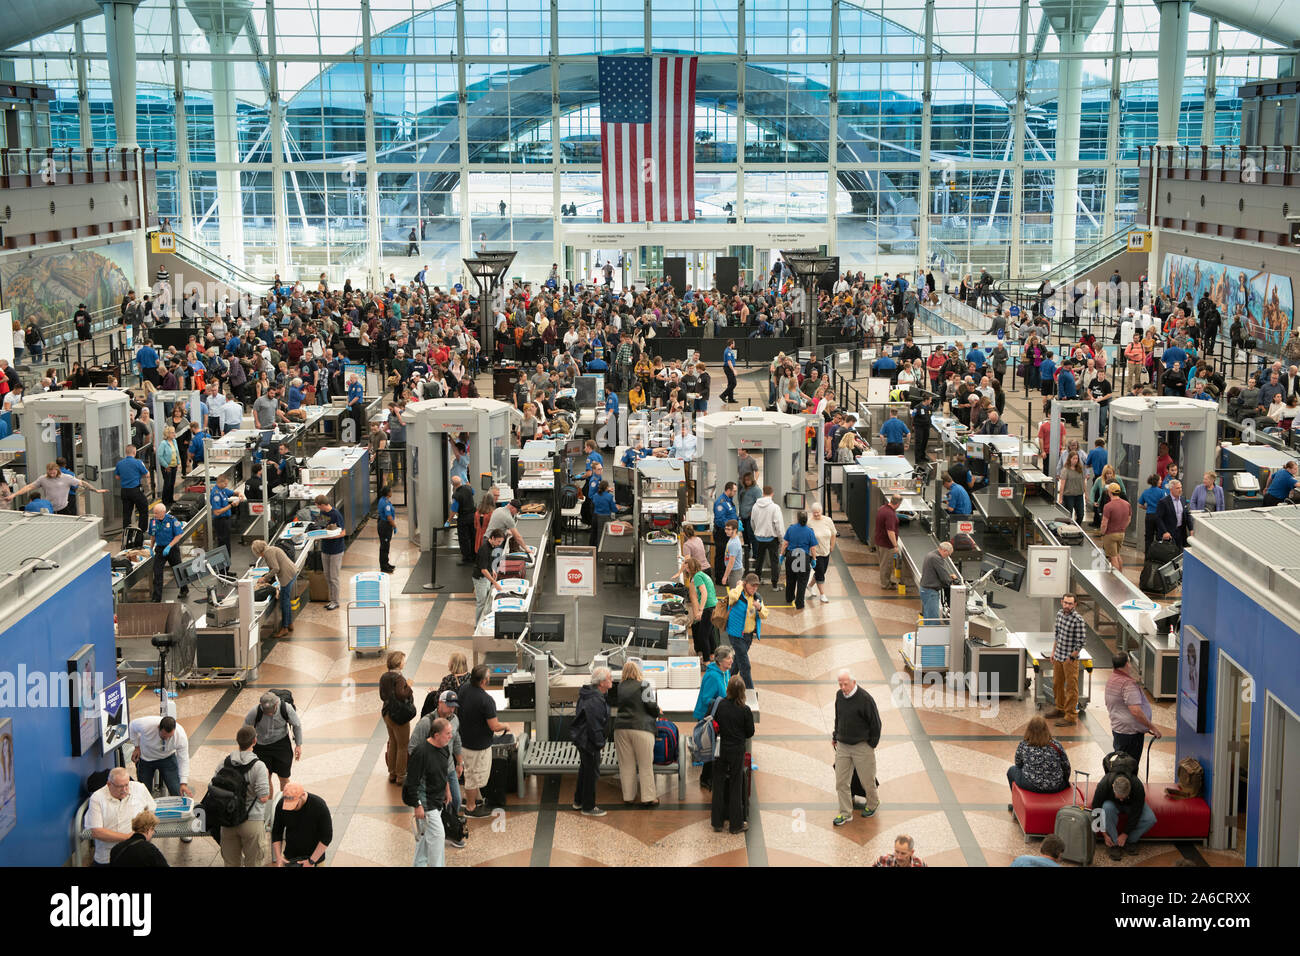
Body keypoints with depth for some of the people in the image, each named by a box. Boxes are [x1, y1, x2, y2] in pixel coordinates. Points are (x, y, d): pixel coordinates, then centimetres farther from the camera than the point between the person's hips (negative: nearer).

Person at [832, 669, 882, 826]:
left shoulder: (865, 698, -18)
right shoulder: (839, 695, 1)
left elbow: (876, 723, -10)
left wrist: (872, 744, -5)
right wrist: (835, 736, 18)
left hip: (862, 747, -5)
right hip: (842, 746, 5)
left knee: (867, 780, 8)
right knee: (841, 782, 3)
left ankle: (873, 804, 35)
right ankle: (846, 813, 14)